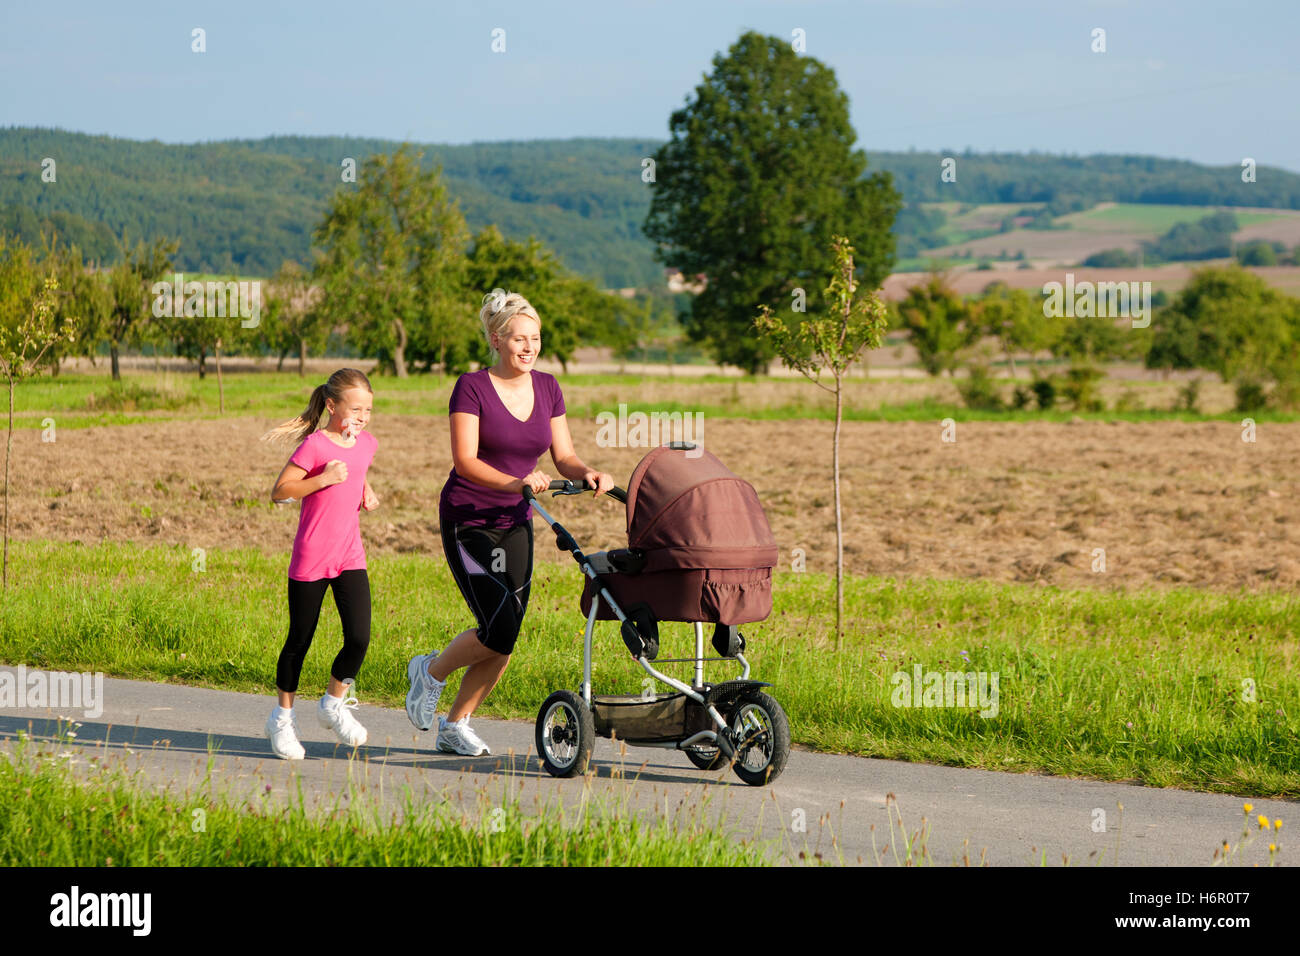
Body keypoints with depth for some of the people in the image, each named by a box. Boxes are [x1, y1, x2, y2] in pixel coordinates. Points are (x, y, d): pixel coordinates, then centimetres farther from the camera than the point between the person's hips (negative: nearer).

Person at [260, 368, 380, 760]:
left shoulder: (366, 443, 7)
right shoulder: (314, 445, -12)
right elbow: (279, 492, -12)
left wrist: (366, 494, 8)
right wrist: (323, 479, -22)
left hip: (350, 557, 5)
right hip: (311, 558, -5)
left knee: (359, 637, -8)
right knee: (300, 640, 5)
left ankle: (334, 703, 17)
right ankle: (282, 717, 23)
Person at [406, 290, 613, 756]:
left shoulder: (546, 388, 6)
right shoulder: (472, 387, -11)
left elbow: (563, 456, 6)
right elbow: (465, 461, -18)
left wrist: (588, 474, -16)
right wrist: (514, 483, -33)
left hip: (515, 524, 6)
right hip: (467, 521, -6)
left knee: (505, 638, 2)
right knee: (499, 627, -17)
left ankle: (455, 725, 18)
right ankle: (430, 671, 11)